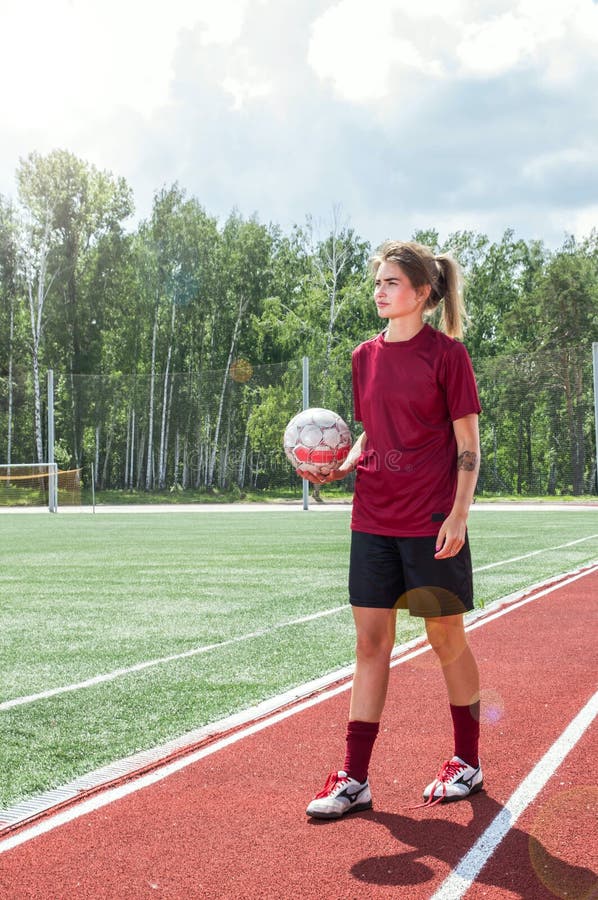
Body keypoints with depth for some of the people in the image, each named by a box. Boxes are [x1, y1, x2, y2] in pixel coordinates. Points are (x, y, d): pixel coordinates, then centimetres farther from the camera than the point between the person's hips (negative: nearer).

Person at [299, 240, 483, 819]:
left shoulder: (446, 353, -6)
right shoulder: (366, 357, 10)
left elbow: (468, 444, -6)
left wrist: (459, 513, -14)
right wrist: (337, 469, 0)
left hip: (432, 521, -5)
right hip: (373, 519, 5)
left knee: (447, 638, 7)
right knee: (370, 642, 5)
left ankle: (467, 763, 25)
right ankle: (354, 778, 10)